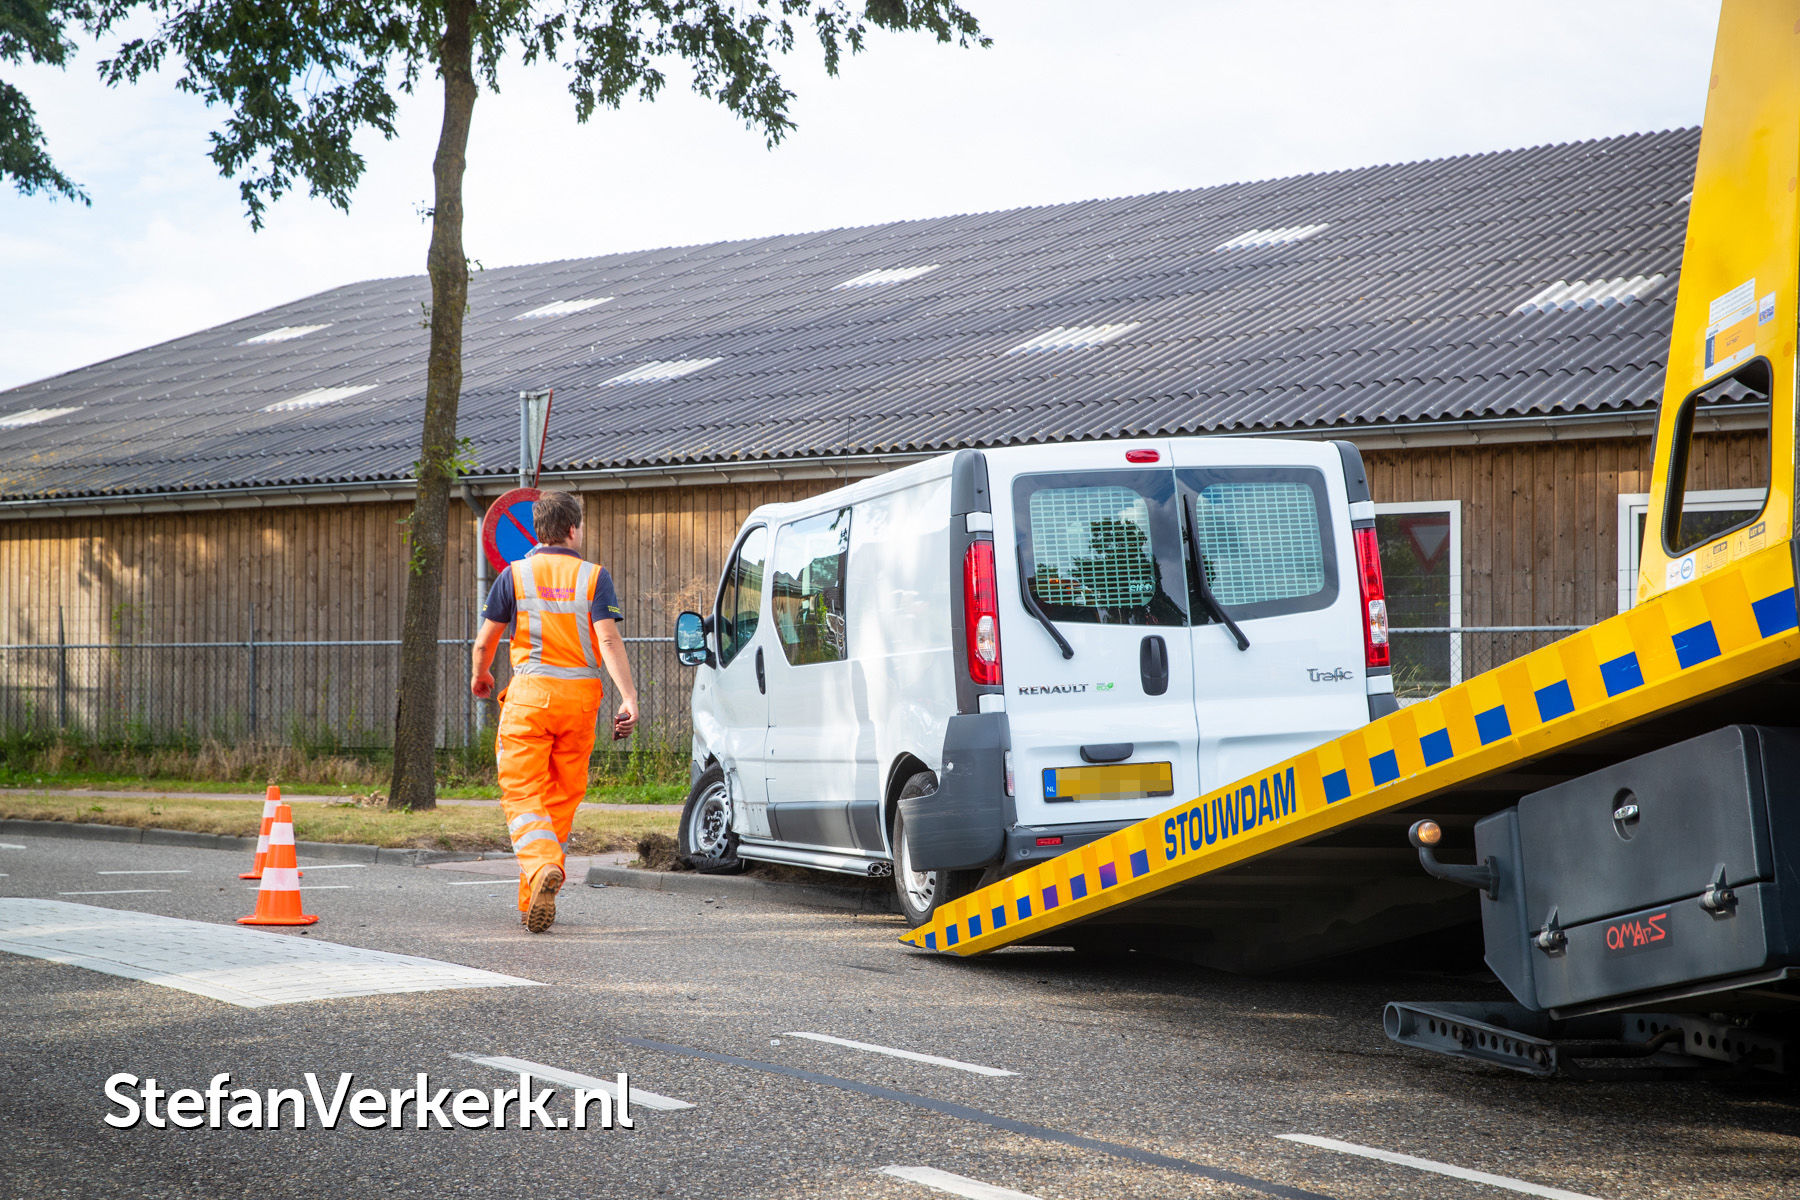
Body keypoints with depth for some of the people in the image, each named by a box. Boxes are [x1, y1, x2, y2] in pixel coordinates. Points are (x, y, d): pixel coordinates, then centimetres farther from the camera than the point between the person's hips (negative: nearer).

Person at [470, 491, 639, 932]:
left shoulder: (515, 575, 3)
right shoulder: (594, 577, 2)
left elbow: (486, 638, 8)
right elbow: (608, 638, -9)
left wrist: (480, 676, 28)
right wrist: (628, 696, -12)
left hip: (529, 695, -1)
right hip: (579, 696, 1)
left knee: (523, 793, -2)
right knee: (563, 796, 13)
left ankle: (541, 865, -30)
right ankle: (533, 899, 17)